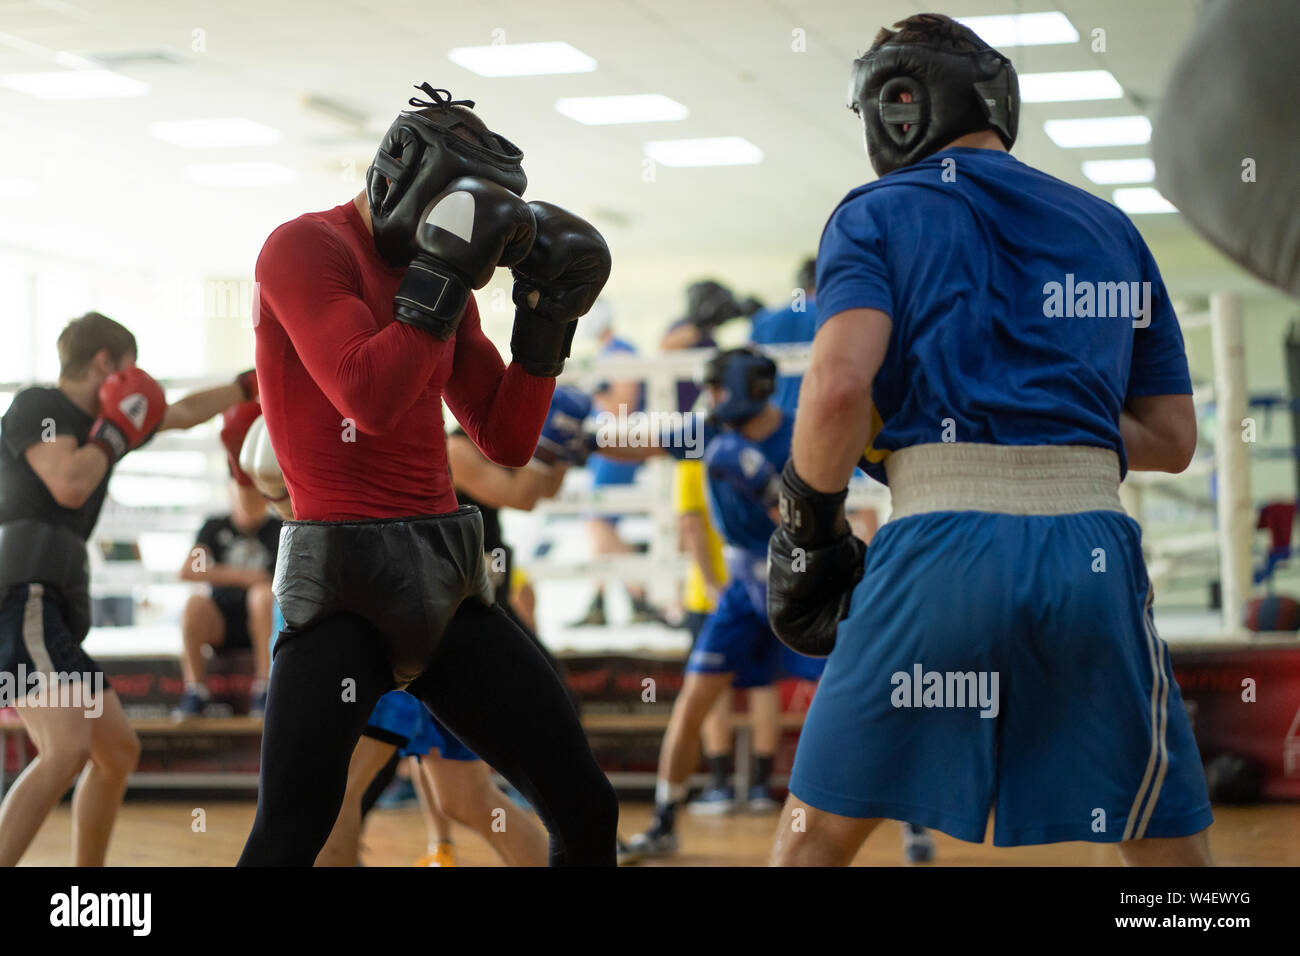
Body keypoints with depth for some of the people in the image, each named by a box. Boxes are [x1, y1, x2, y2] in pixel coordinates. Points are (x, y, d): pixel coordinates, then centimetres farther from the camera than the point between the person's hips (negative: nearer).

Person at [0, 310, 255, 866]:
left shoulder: (97, 421, 22)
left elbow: (185, 413, 37)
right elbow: (70, 485, -19)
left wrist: (252, 384, 45)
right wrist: (115, 434, -3)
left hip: (47, 616, 10)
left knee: (118, 751, 18)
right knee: (69, 749, -27)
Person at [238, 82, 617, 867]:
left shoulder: (439, 280, 15)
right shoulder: (306, 249, -6)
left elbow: (508, 442, 15)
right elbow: (369, 397, -21)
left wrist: (547, 318, 5)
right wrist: (444, 275, -17)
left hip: (446, 581, 7)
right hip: (344, 583, -7)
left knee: (585, 808, 7)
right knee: (289, 836, -12)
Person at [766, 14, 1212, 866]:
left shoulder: (878, 214, 9)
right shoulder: (1111, 229, 21)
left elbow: (840, 387, -10)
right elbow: (1172, 439, 20)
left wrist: (808, 529, 4)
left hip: (943, 545, -3)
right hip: (1095, 552, 3)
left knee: (817, 836, 10)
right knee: (1169, 844, 11)